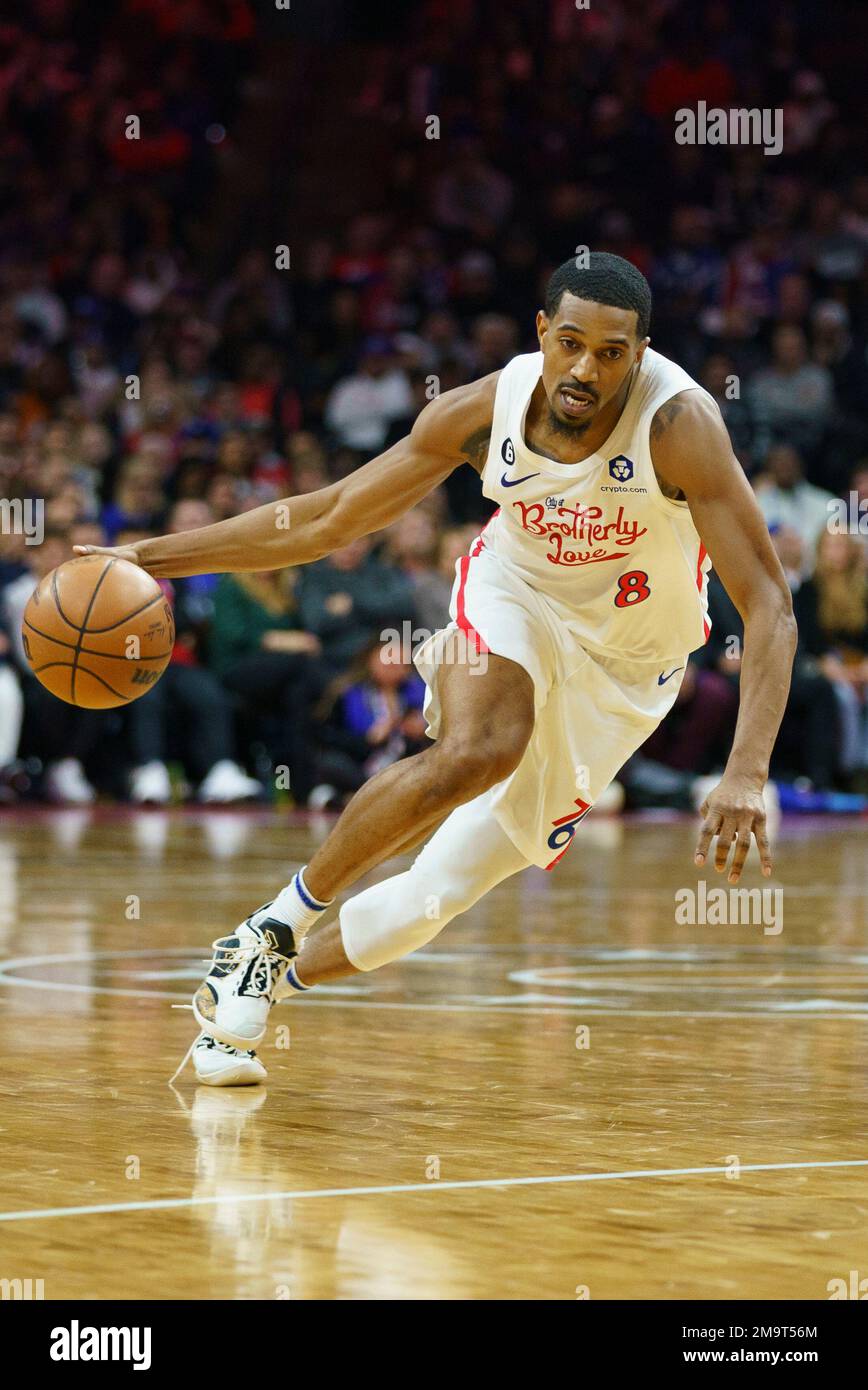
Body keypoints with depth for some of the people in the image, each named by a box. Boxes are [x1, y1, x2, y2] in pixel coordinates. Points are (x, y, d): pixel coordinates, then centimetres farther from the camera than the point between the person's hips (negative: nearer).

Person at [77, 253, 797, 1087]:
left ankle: (250, 990, 20)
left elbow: (768, 605, -32)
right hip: (515, 600, 1)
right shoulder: (487, 409, -20)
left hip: (621, 673, -1)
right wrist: (150, 557, -12)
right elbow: (324, 521, -8)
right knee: (474, 753, -34)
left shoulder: (677, 422, -31)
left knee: (445, 891, -5)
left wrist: (745, 774, -44)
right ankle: (278, 923, -14)